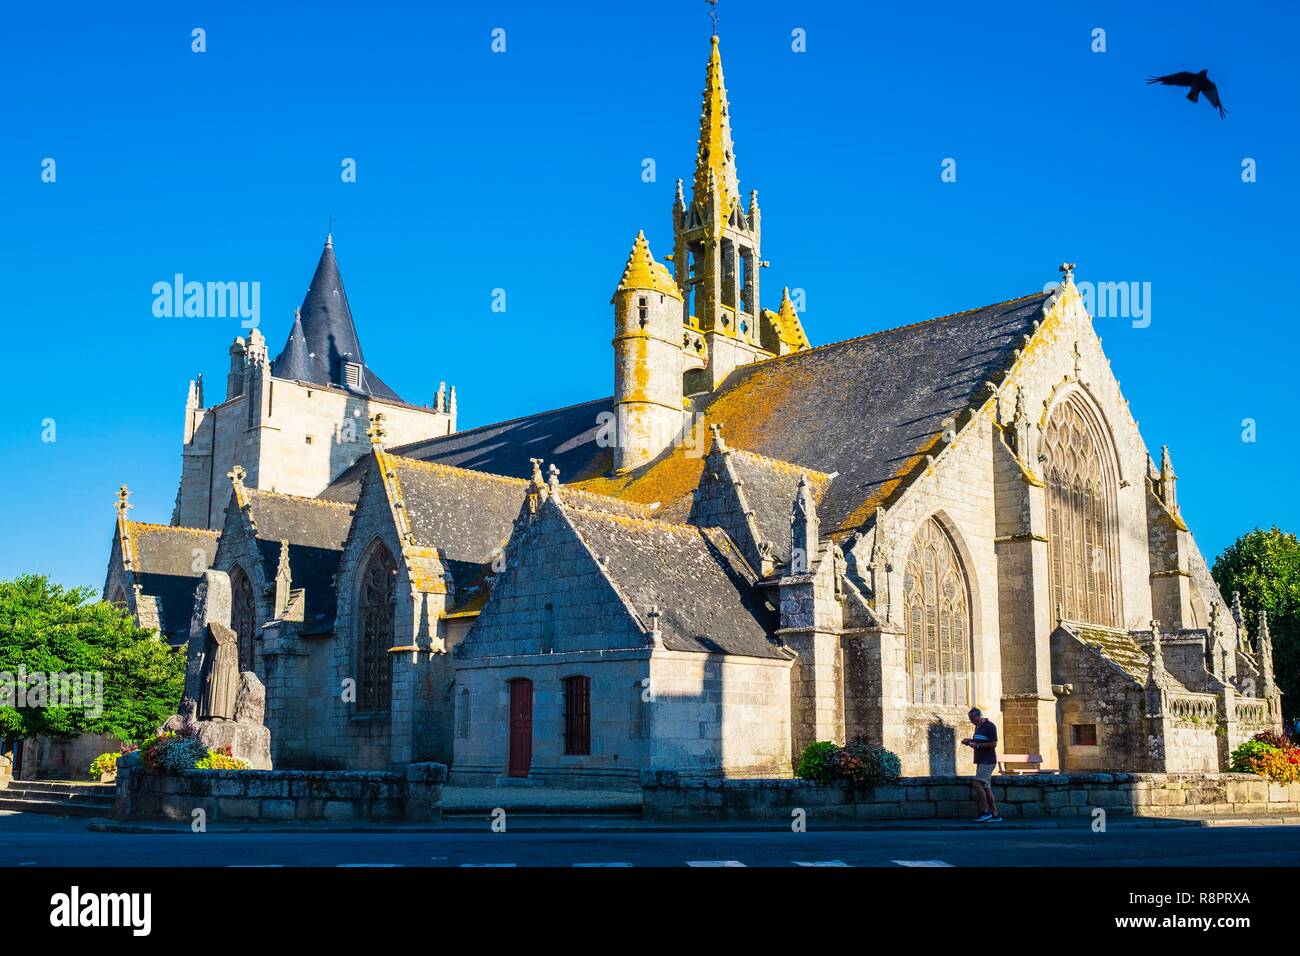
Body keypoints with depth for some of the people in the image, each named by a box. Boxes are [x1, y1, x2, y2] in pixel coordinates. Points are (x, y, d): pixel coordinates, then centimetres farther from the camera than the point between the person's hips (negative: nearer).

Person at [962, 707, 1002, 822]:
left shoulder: (990, 726, -11)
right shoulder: (978, 727, 17)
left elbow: (993, 744, -18)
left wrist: (977, 745, -19)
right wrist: (970, 742, 7)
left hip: (988, 761, -10)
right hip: (981, 761, 10)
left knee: (977, 784, -16)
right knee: (986, 787, 7)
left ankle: (985, 812, -9)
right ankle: (995, 815, 10)